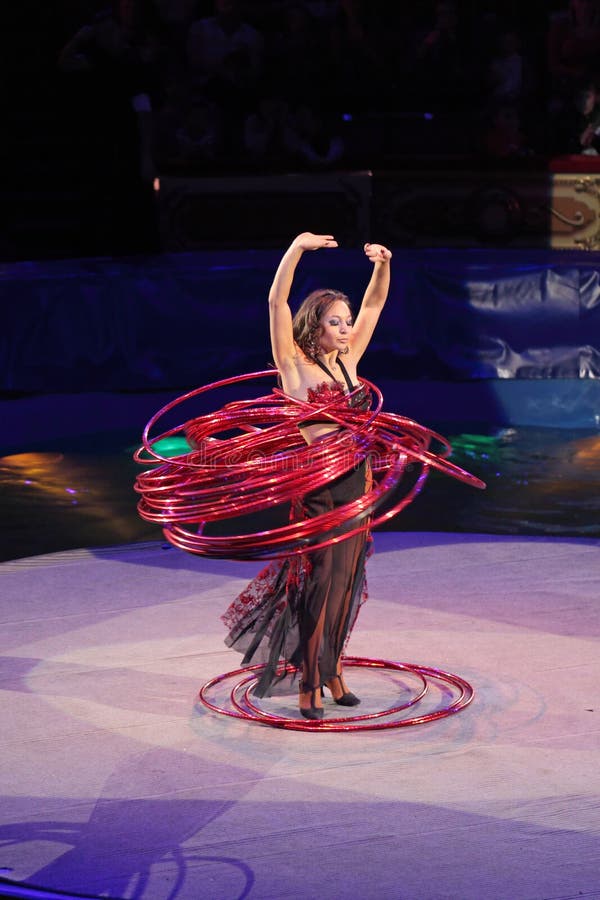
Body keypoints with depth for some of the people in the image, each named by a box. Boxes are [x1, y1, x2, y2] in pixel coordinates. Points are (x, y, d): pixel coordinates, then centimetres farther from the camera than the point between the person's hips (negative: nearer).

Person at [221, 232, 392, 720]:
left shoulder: (348, 360, 11)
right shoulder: (296, 364, -4)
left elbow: (373, 306, 19)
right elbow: (277, 302, -13)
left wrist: (383, 265, 4)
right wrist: (297, 249, -21)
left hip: (355, 481, 6)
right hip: (316, 482, -6)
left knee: (347, 578, 10)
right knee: (316, 579, -4)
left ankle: (332, 667, 23)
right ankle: (310, 684, 3)